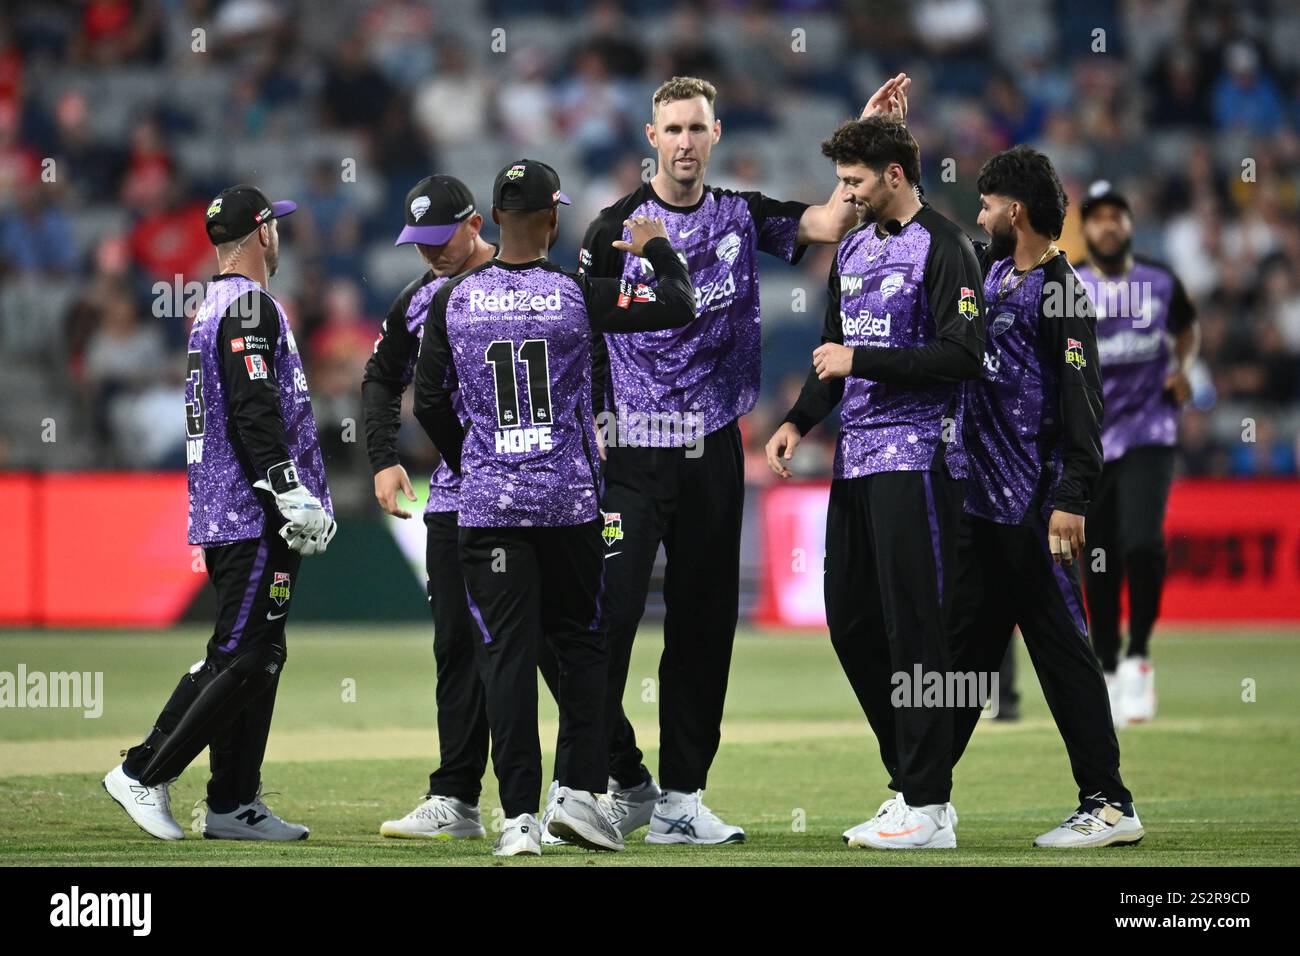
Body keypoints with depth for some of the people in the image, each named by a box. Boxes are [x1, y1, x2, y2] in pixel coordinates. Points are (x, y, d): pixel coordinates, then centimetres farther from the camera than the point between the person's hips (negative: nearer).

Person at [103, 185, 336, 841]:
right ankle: (144, 774, -8)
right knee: (240, 656, -10)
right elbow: (255, 414, -20)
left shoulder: (212, 306, 20)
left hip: (223, 513, 10)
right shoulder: (250, 305, -11)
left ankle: (235, 805, 10)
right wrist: (294, 497, -22)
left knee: (257, 659, 10)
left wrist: (302, 499, 25)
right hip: (254, 514, -10)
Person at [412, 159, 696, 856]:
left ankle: (519, 816, -3)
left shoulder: (453, 301, -1)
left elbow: (430, 402, 5)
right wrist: (657, 249, 17)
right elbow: (678, 306, -2)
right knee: (582, 642, 12)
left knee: (507, 653, 1)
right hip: (569, 501, -1)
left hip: (487, 504, 1)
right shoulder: (577, 295, -7)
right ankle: (578, 791, 2)